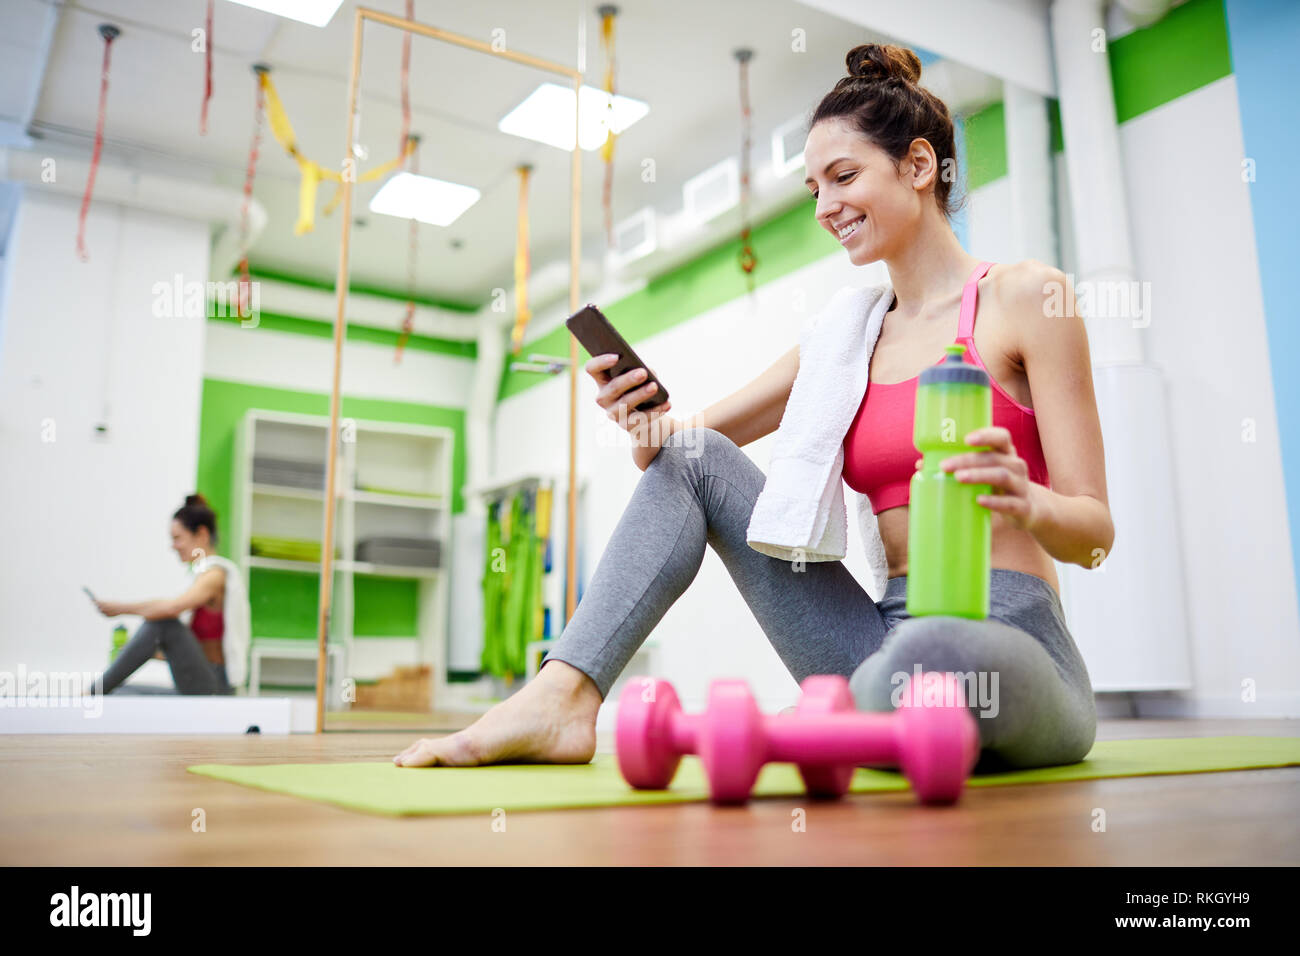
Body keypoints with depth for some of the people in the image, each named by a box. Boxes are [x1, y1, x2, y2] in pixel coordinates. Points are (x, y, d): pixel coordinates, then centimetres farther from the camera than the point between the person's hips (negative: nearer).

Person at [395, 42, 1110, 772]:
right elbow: (684, 440, 13)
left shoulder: (1024, 296, -2)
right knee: (689, 456, -3)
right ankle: (560, 699, -16)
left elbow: (1095, 529, -6)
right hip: (889, 638, 5)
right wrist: (650, 427, -11)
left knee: (923, 665, -42)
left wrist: (1028, 503, -29)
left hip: (1010, 640, -5)